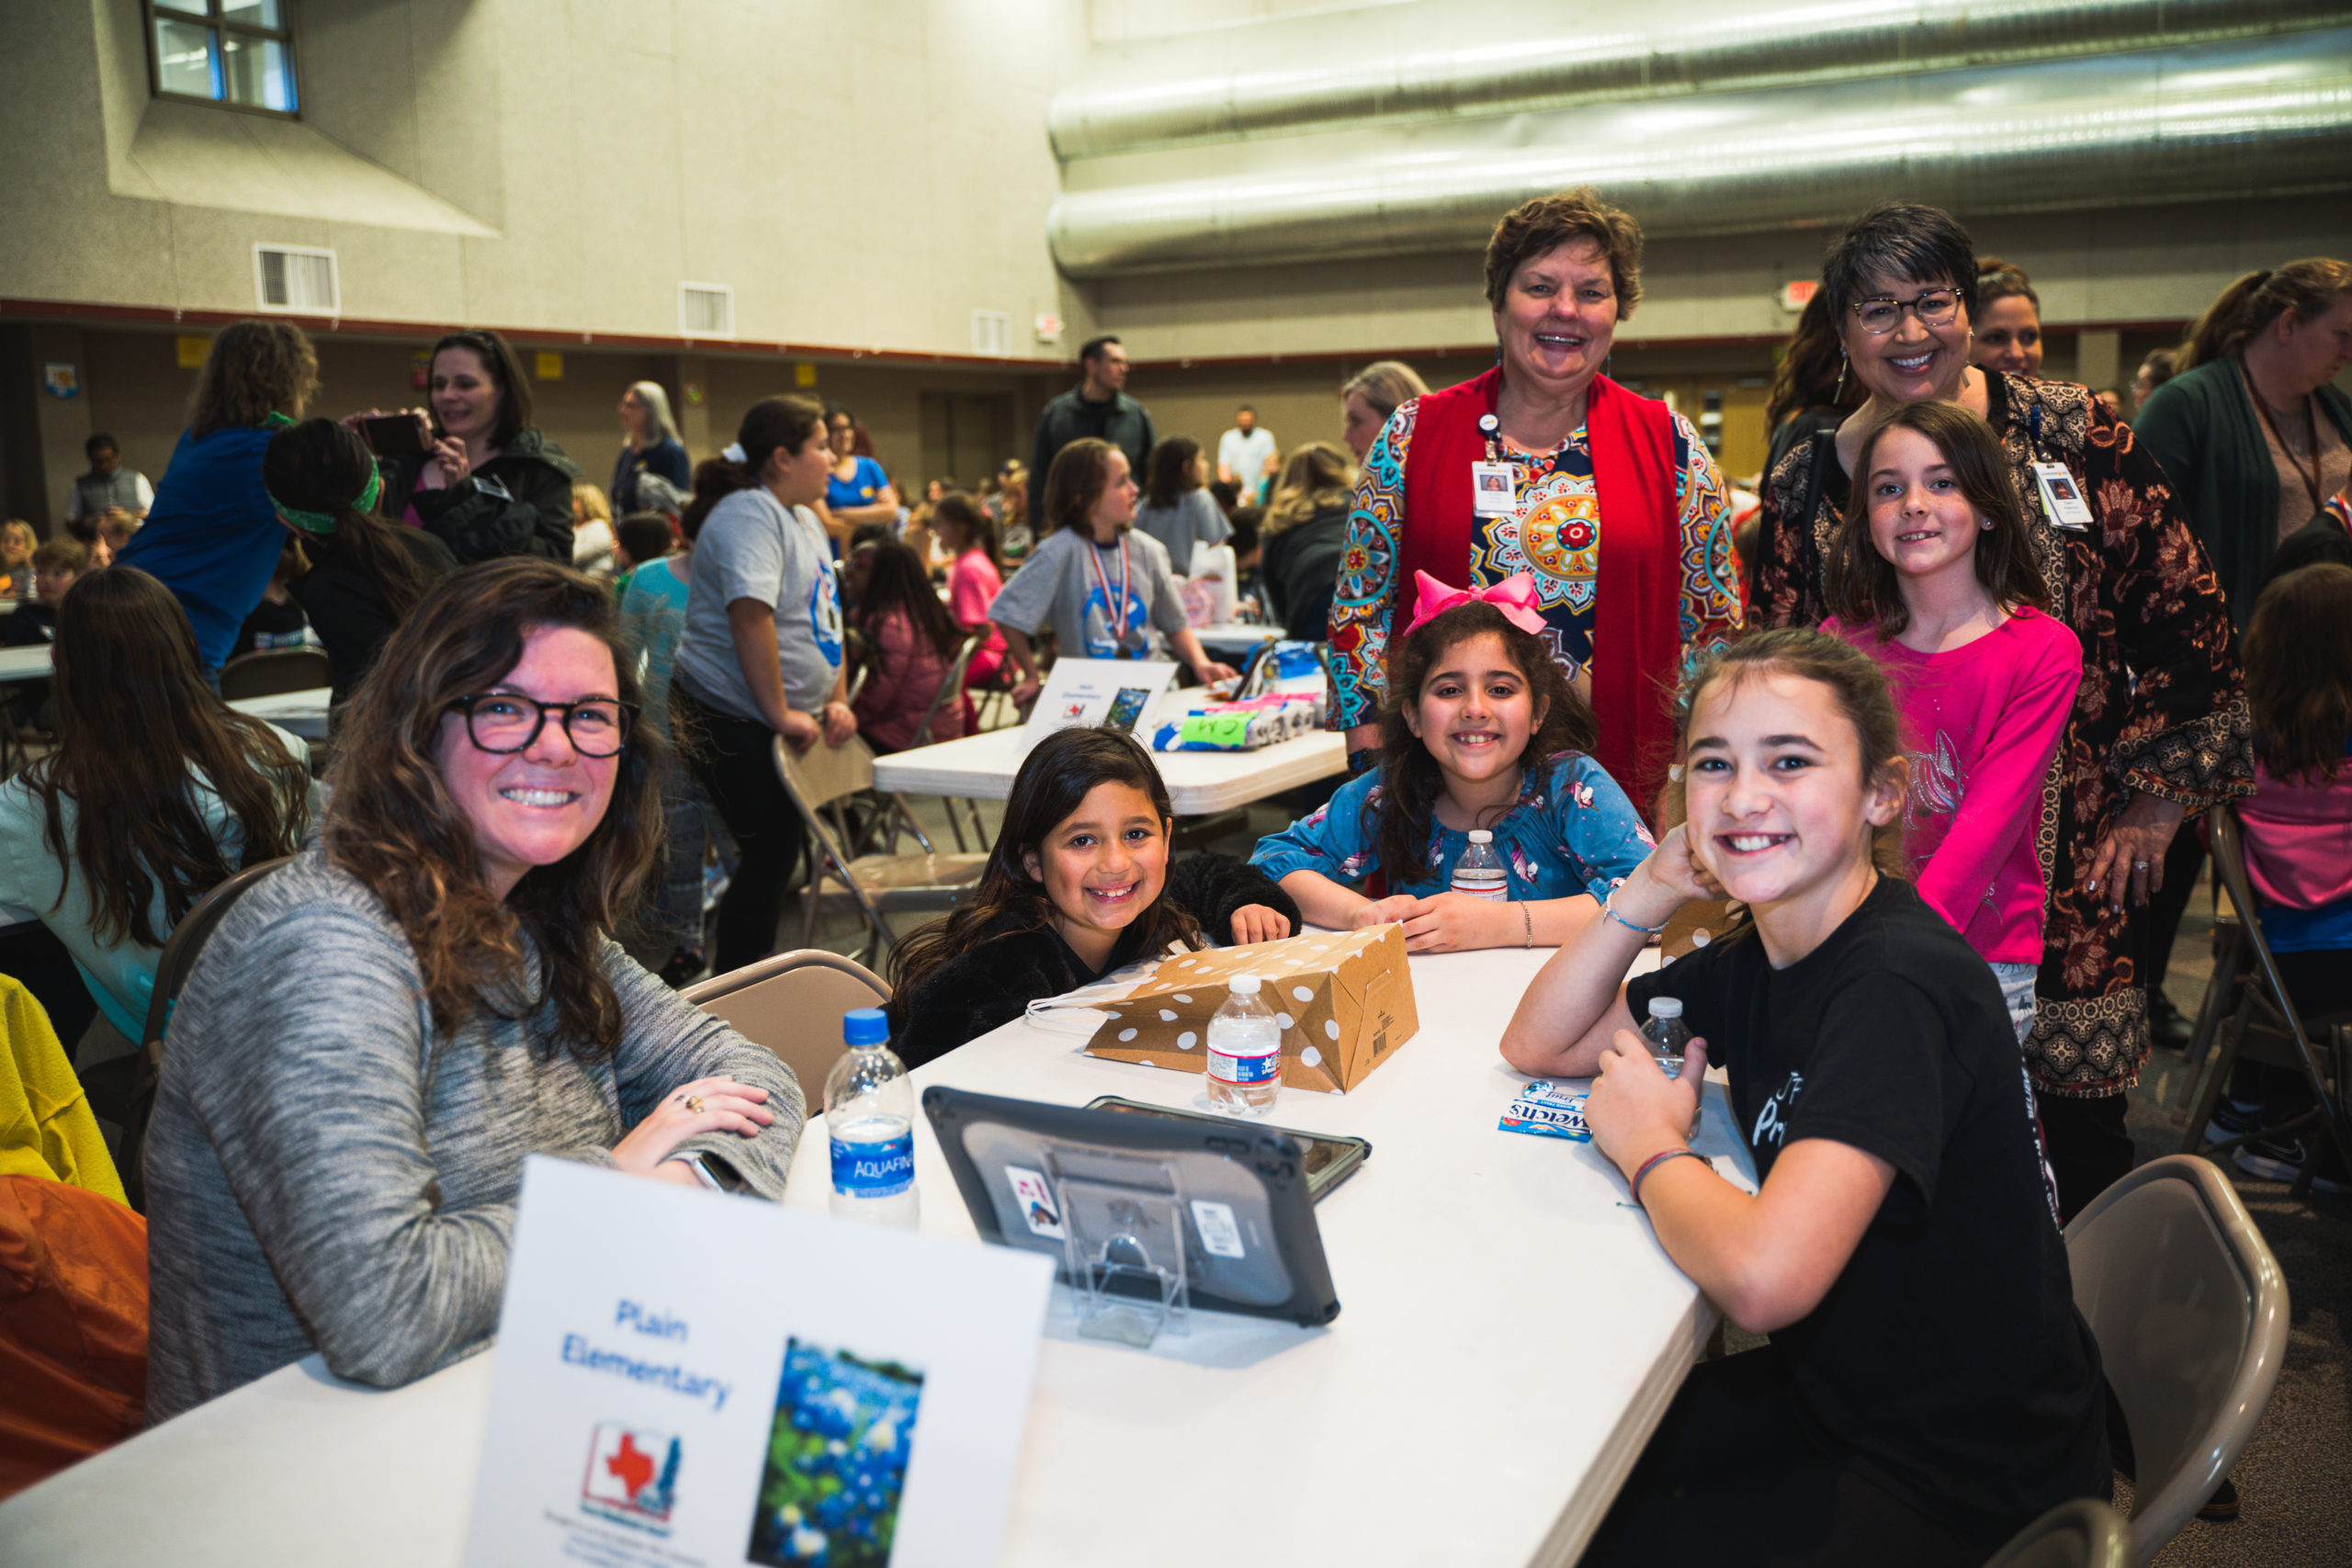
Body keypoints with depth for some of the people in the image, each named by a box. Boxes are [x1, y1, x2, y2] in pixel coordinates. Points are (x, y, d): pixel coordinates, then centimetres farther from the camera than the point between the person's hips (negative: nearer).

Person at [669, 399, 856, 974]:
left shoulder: (805, 519, 16)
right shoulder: (748, 514, -16)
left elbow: (826, 616, 20)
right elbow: (750, 614, -28)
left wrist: (837, 699, 9)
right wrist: (779, 712, -26)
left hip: (787, 722, 10)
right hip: (733, 717, -10)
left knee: (776, 851, 13)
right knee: (773, 854, -6)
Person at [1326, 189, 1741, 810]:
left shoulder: (1671, 448, 4)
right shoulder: (1413, 436, 3)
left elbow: (1712, 626, 7)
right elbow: (1360, 607, 4)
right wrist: (1375, 769, -3)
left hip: (1623, 784, 1)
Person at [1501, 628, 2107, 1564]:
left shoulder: (1903, 980, -28)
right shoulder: (1756, 959, -1)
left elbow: (1761, 1276, -38)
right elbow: (1537, 1046, 6)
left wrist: (1647, 1146, -17)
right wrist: (1658, 884, -7)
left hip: (1964, 1493, -7)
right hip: (1836, 1395, 7)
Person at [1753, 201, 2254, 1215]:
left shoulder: (2077, 439, -2)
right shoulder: (1806, 484, 4)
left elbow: (2185, 620, 2)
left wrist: (2159, 799, 2)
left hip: (2067, 852, -1)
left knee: (2076, 1124, 4)